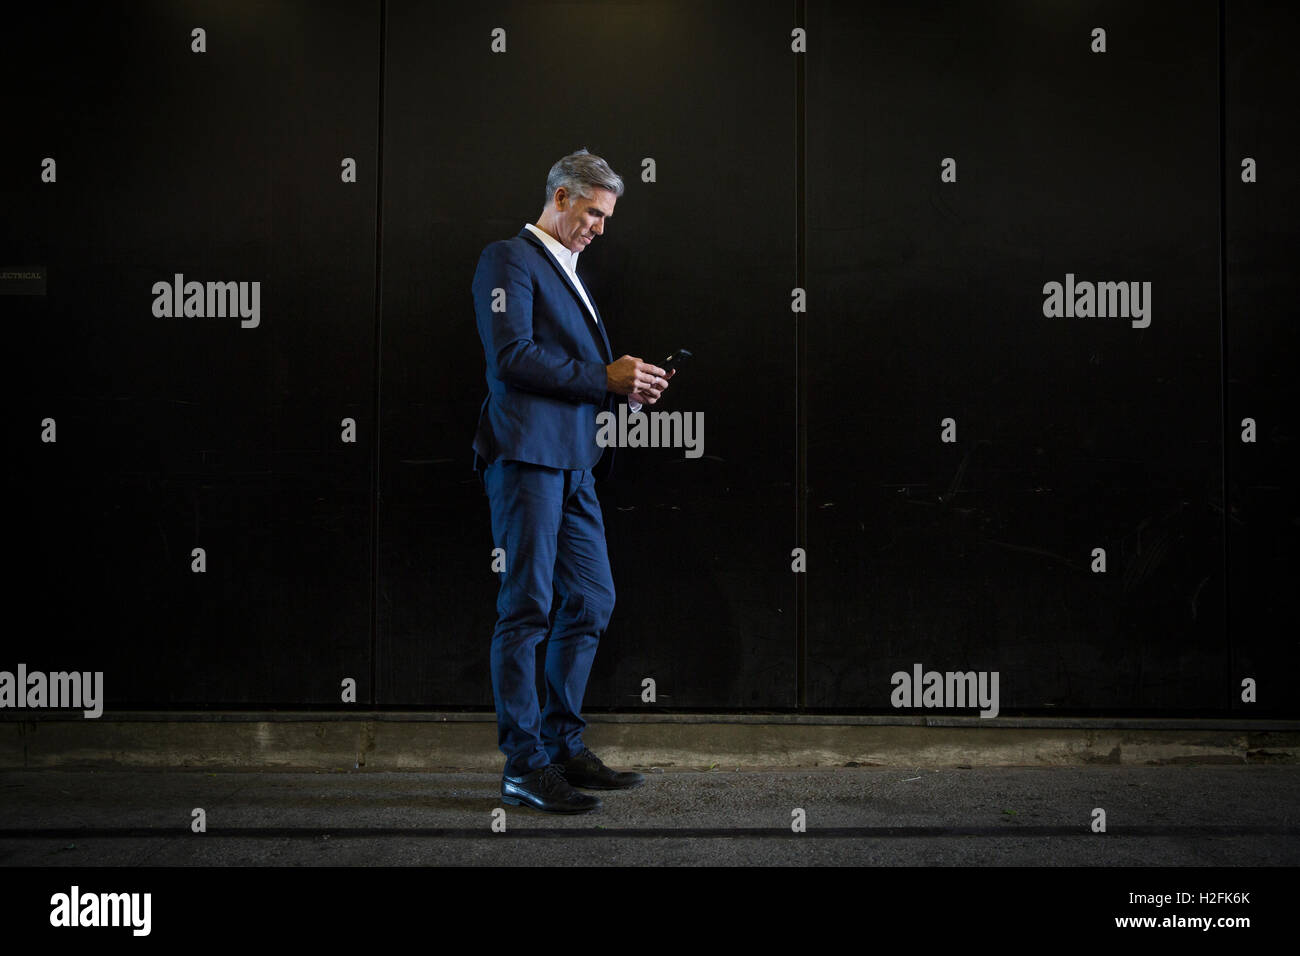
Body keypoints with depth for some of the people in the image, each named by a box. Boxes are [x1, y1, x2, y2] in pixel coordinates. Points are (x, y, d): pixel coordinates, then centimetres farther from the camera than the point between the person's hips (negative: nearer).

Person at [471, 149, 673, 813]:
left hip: (572, 459, 9)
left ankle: (564, 747, 18)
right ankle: (523, 765, -4)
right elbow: (513, 355, -15)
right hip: (525, 453, -9)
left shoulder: (568, 275, 26)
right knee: (527, 605, -8)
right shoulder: (509, 259, -2)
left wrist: (626, 389, 9)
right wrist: (605, 377, -14)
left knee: (591, 601, 9)